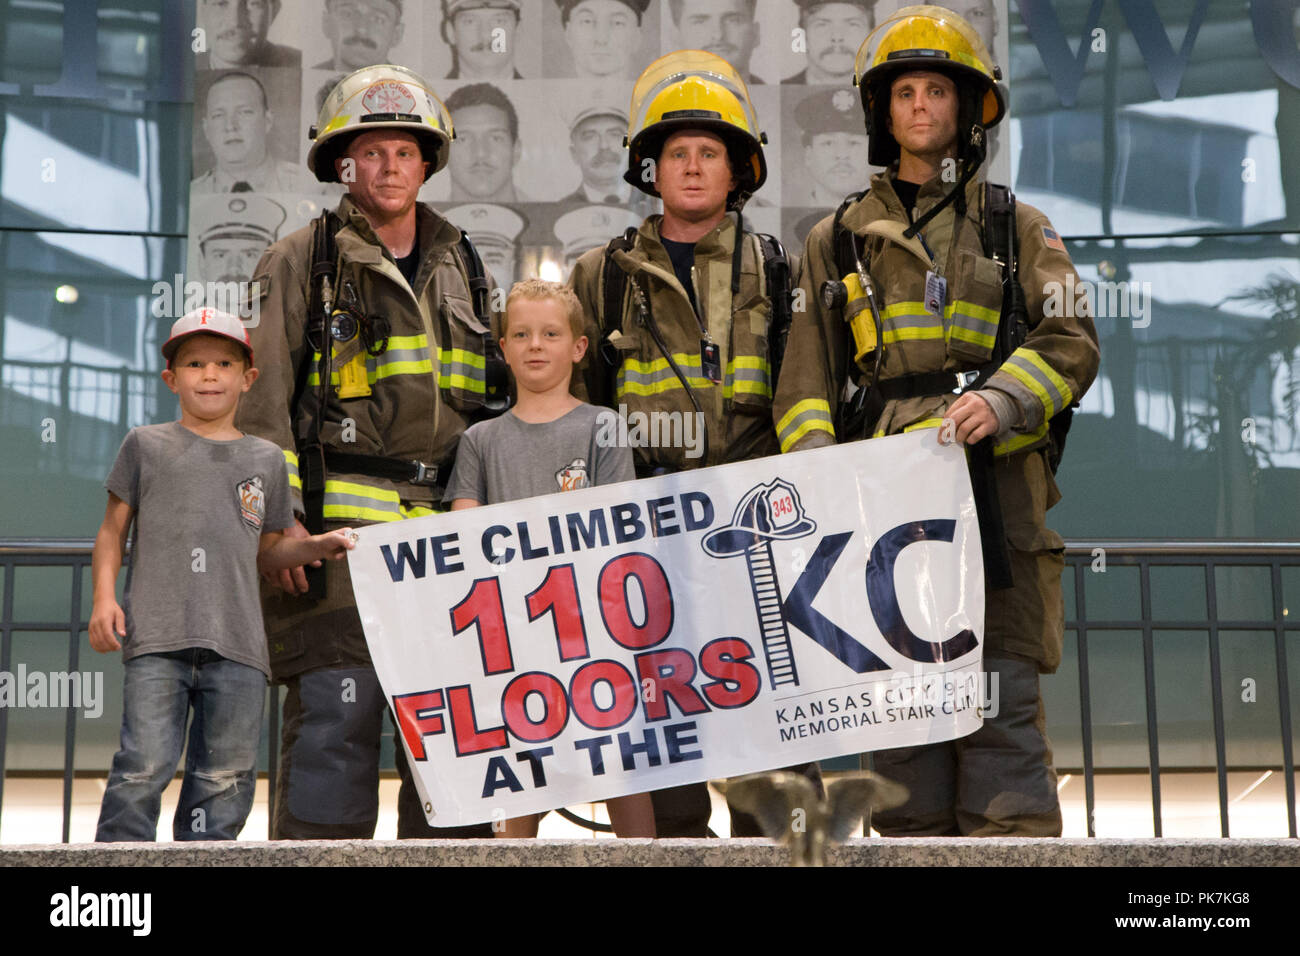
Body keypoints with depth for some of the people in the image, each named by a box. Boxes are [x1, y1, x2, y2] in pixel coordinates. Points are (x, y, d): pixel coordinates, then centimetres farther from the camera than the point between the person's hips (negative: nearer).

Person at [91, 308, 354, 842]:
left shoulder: (265, 459, 19)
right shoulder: (146, 446, 12)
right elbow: (112, 530, 13)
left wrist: (314, 547, 5)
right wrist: (103, 597, -1)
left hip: (238, 644, 3)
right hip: (157, 640, -3)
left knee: (226, 777, 3)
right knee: (145, 765, -13)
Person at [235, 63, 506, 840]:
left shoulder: (463, 269, 20)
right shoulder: (302, 263, 6)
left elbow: (493, 402, 24)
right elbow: (263, 398, -1)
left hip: (447, 520, 5)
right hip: (339, 521, -4)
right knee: (337, 709, -10)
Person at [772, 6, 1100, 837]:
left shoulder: (1018, 230, 18)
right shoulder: (838, 241, 21)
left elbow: (1071, 339, 5)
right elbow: (806, 374, 14)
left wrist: (1004, 399, -15)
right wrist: (816, 467, -3)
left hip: (993, 489, -1)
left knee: (1002, 698, -8)